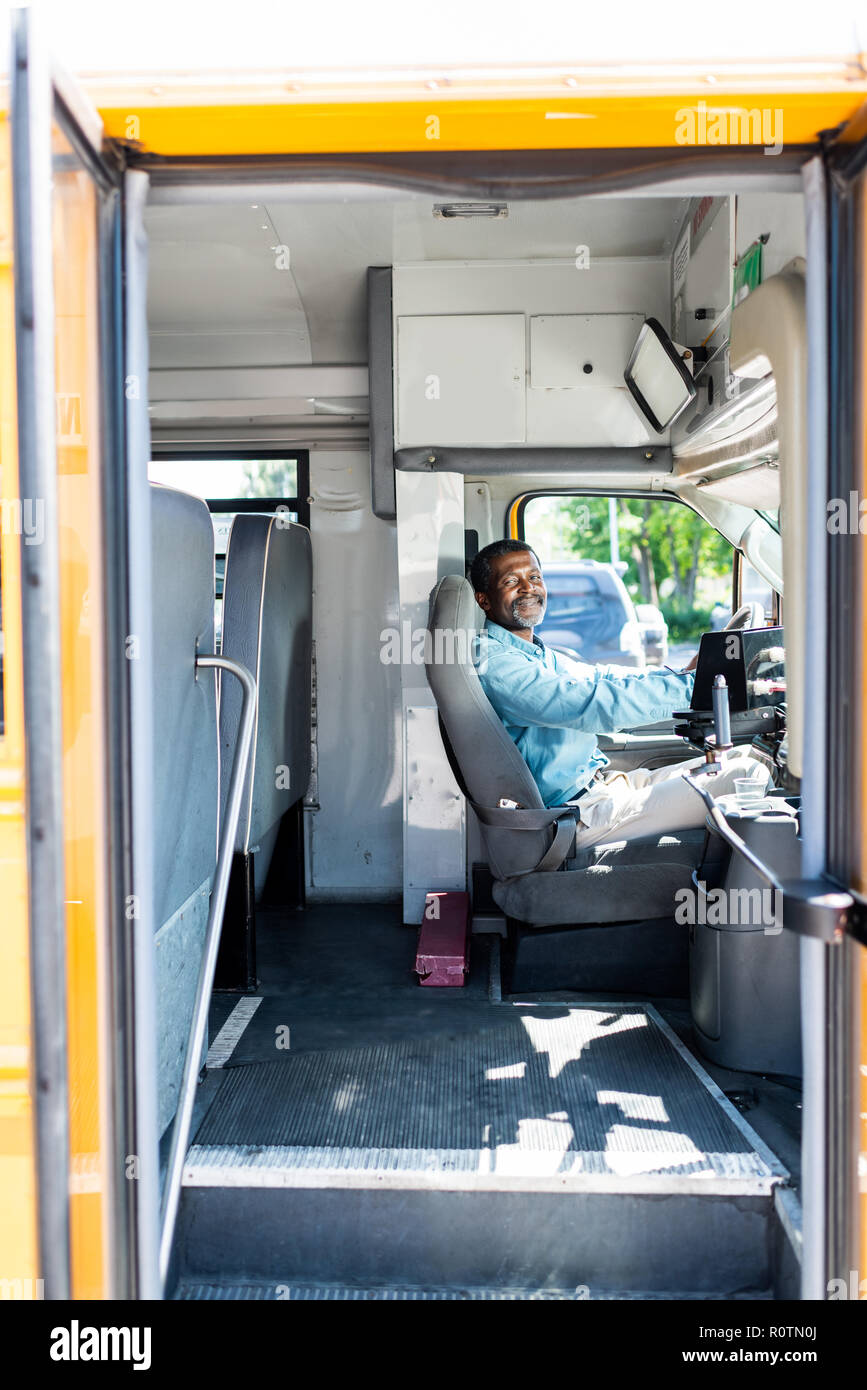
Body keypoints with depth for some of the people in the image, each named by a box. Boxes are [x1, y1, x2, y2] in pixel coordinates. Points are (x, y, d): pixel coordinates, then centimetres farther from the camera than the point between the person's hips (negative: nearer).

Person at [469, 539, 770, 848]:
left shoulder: (542, 657, 19)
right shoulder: (493, 664, -17)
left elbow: (603, 679, 15)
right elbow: (592, 704, -26)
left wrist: (684, 673, 0)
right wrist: (688, 685, -23)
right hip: (581, 815, -11)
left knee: (747, 756, 9)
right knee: (746, 776, -13)